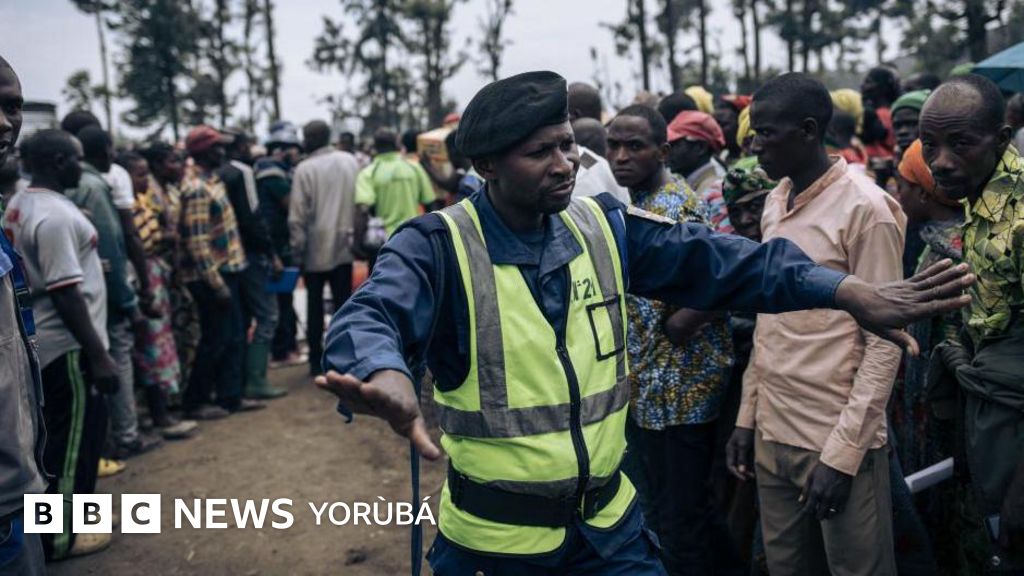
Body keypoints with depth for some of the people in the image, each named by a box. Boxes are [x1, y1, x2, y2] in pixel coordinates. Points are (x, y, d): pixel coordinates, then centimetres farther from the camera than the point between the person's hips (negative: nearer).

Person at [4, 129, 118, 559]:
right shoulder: (56, 215, -22)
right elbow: (65, 294, -25)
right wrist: (98, 355, -23)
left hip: (44, 341, 10)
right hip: (67, 345, -10)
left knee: (68, 433, 21)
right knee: (74, 438, 2)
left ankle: (73, 511, 35)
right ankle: (60, 535, 14)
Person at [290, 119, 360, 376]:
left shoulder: (305, 168, -11)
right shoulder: (350, 161, 1)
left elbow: (297, 216, -11)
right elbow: (360, 204, 5)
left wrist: (297, 249, -3)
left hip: (316, 248, -3)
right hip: (344, 246, 3)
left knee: (315, 304, 8)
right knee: (343, 302, 8)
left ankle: (317, 361, 12)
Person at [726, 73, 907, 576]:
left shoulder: (865, 208, -13)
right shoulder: (774, 202, 8)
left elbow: (884, 341, -13)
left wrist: (842, 452, -16)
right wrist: (747, 416, 10)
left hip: (836, 440, -6)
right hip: (772, 433, 6)